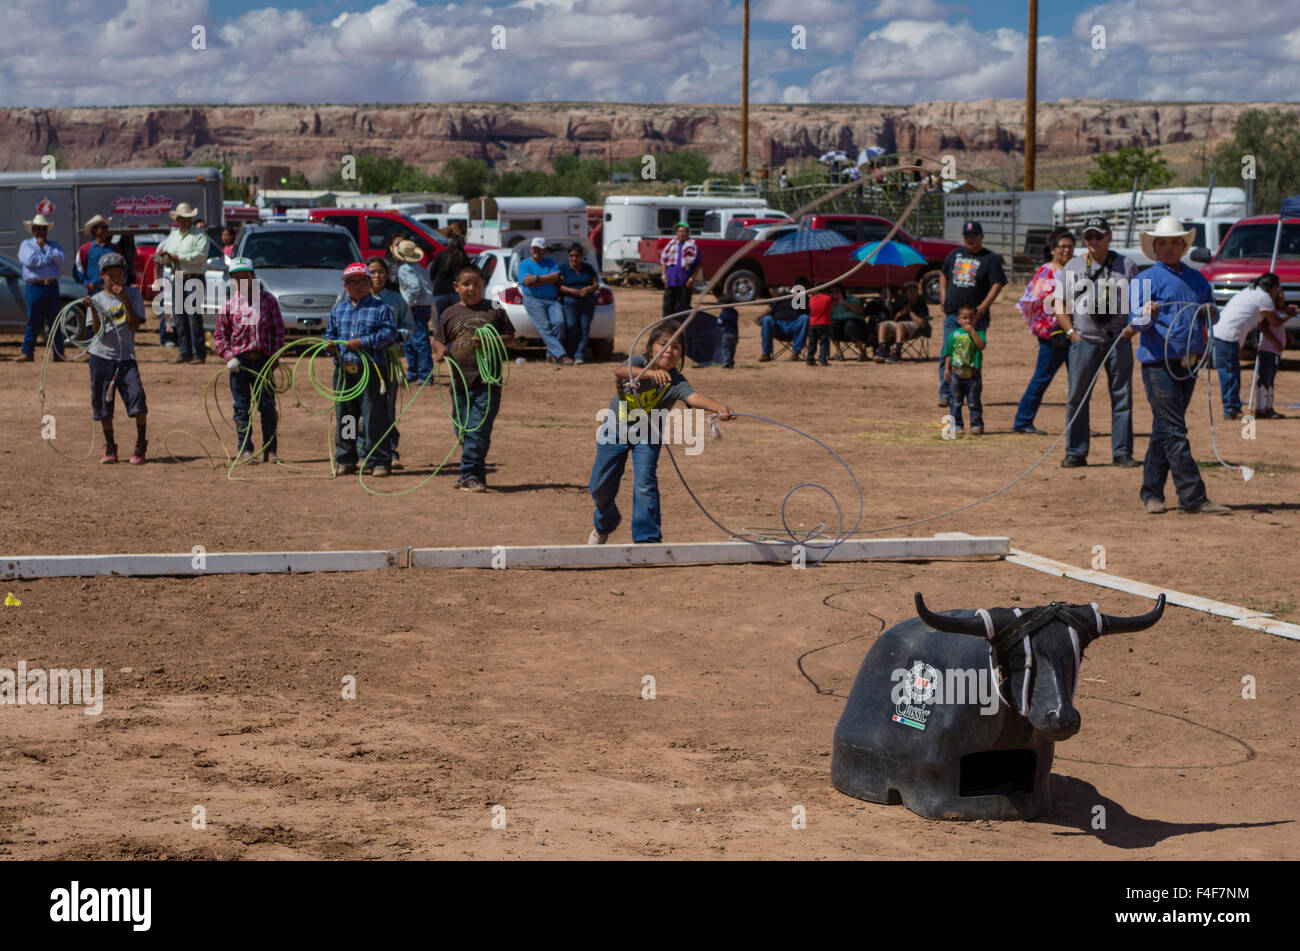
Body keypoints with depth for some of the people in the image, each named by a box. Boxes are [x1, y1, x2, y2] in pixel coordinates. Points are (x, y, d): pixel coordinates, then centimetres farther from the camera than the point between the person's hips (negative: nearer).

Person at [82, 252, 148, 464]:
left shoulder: (133, 294, 2)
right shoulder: (97, 299, 4)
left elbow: (135, 325, -8)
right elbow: (97, 330, -6)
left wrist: (125, 300, -15)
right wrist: (93, 309, -20)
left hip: (126, 356, -1)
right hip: (102, 356, 2)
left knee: (137, 397, -16)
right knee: (103, 403, 5)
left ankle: (140, 446, -2)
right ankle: (110, 448, 19)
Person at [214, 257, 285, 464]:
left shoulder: (268, 300, 5)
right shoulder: (229, 304, 5)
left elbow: (278, 330, 7)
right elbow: (219, 335, 7)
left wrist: (275, 356, -2)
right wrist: (229, 357, -6)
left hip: (263, 360, 0)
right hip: (239, 362, 0)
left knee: (268, 406, 0)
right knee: (242, 408, 3)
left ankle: (270, 450, 9)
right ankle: (244, 450, 10)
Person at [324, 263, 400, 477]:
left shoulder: (381, 308, 2)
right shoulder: (338, 310, 19)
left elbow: (389, 333, -9)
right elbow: (330, 333, 21)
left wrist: (363, 342, -17)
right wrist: (330, 344, -2)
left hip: (371, 370, -5)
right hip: (343, 370, 5)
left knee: (374, 418, -5)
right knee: (343, 417, 8)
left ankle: (379, 461, 0)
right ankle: (345, 461, 17)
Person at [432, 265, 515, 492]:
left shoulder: (494, 311, 4)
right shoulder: (450, 314, 10)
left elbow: (510, 337, 6)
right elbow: (438, 340, 15)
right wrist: (440, 349, -8)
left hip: (487, 381, -4)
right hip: (460, 380, 4)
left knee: (478, 429, -12)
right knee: (462, 430, 10)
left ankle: (470, 475, -11)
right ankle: (475, 473, 23)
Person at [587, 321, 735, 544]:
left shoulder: (676, 382, -25)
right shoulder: (639, 362, -23)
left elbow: (693, 397, -44)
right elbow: (620, 371, -46)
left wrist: (719, 408, -65)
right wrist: (651, 373, -65)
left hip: (646, 436, -1)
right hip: (614, 431, 1)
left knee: (645, 485, -19)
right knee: (600, 487, 12)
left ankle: (647, 538, -6)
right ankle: (604, 524, 43)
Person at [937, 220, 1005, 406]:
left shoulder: (990, 259, -2)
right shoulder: (955, 255, 14)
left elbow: (997, 284, -8)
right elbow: (943, 275, 27)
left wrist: (983, 307, -18)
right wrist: (944, 300, 14)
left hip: (975, 316, -4)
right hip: (952, 314, 4)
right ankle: (945, 393, 3)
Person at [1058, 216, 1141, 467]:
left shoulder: (1126, 266, 8)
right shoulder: (1073, 267, 9)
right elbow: (1060, 305, 10)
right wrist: (1071, 332, -2)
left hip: (1118, 340, 0)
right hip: (1084, 340, 0)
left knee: (1122, 397, 0)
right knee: (1077, 397, 0)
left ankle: (1122, 452, 5)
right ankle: (1075, 452, 8)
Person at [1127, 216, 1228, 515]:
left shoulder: (1196, 279, 16)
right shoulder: (1147, 279, -1)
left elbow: (1211, 317, 23)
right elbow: (1136, 320, -7)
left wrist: (1209, 312, 0)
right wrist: (1148, 314, -29)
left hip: (1188, 363, 6)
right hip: (1159, 364, -6)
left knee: (1165, 430, 11)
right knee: (1174, 432, -9)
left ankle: (1151, 493, 19)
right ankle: (1193, 498, -11)